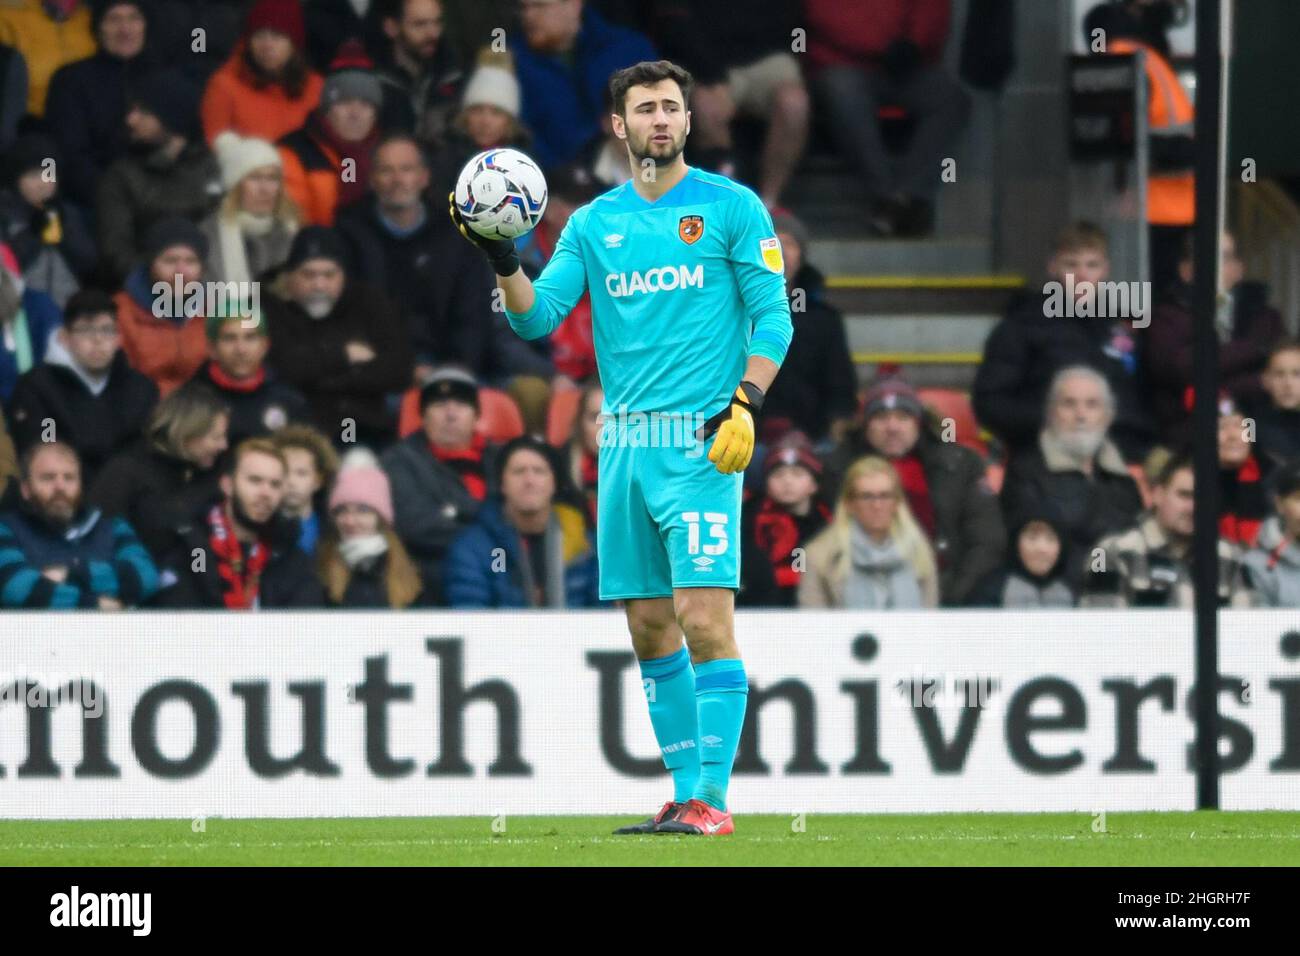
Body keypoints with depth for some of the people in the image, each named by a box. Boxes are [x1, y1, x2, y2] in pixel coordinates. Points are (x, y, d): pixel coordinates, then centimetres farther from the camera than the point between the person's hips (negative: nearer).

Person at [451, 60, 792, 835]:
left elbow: (772, 317, -1)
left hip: (700, 442, -5)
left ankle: (714, 799, -12)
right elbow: (539, 316, 7)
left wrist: (744, 407, -12)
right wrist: (504, 262, -11)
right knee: (649, 628, 6)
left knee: (704, 618, -13)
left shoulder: (732, 208, 1)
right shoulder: (594, 224, 13)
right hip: (625, 442, 5)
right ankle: (686, 793, 13)